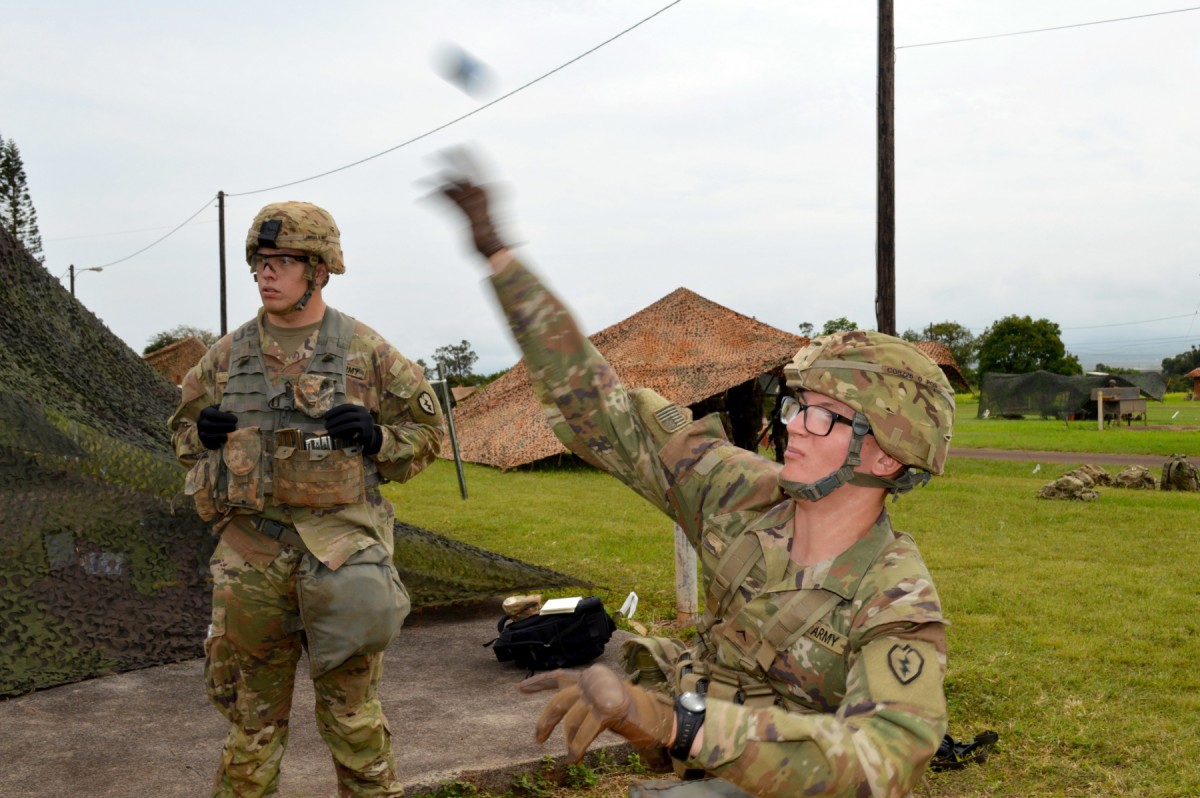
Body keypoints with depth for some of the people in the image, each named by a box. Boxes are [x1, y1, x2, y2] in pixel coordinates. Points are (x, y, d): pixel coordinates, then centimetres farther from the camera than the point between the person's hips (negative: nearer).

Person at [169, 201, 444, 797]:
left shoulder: (366, 350, 1)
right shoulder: (228, 354, 8)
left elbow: (426, 429, 7)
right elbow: (183, 429, 20)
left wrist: (375, 436, -13)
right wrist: (204, 431, -3)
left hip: (338, 549, -2)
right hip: (248, 554, 3)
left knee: (353, 713, 8)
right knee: (252, 711, 13)